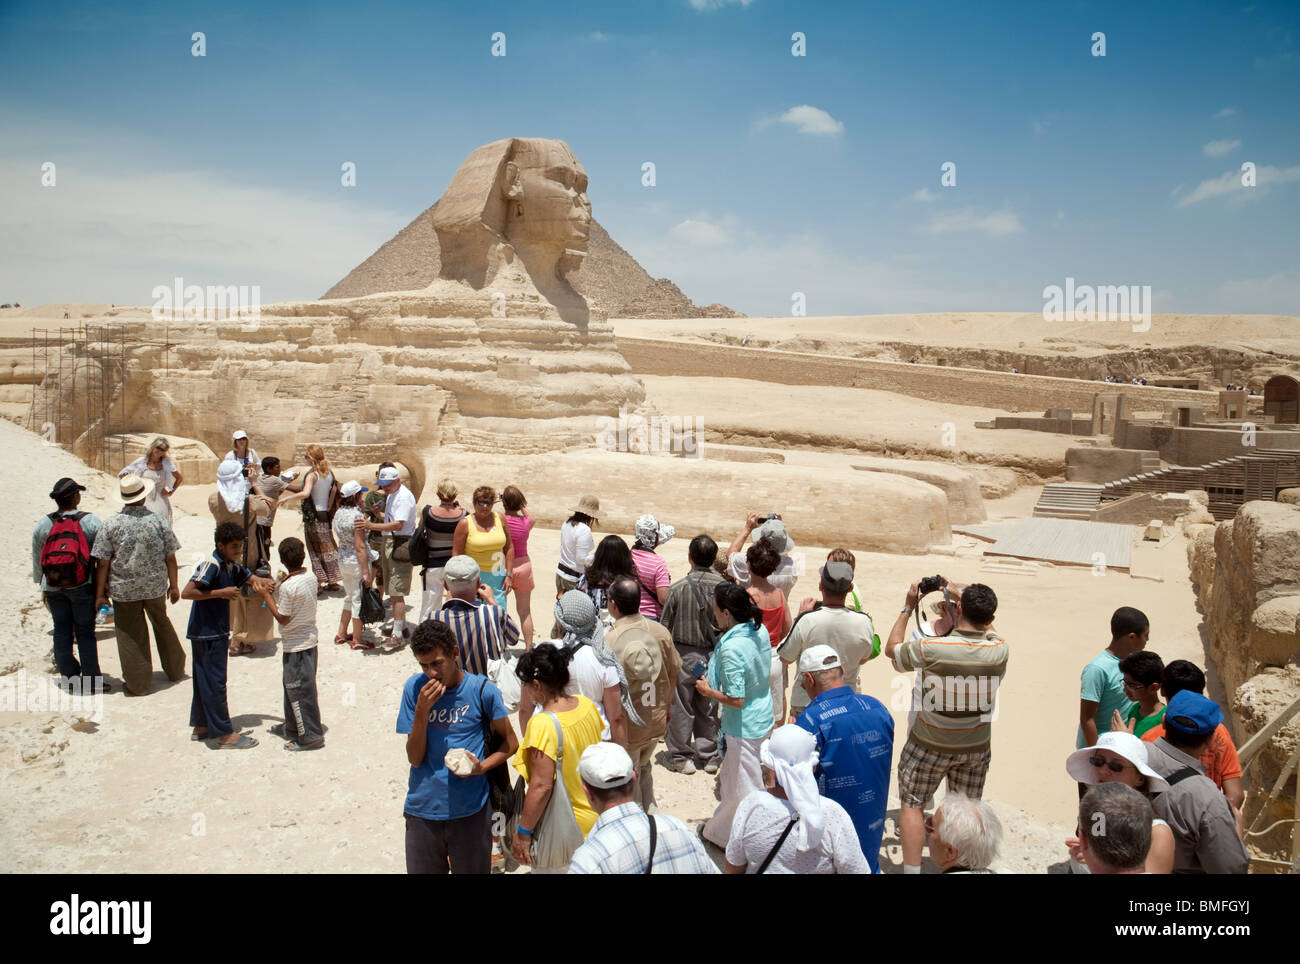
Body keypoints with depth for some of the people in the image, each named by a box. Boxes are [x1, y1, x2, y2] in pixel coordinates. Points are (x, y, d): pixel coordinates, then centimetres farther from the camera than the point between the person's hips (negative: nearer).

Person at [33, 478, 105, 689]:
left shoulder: (43, 524, -1)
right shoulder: (91, 521, -11)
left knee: (61, 630, 13)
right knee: (85, 631, 4)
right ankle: (91, 678, 9)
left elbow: (36, 559, 7)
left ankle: (68, 675, 22)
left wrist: (41, 584, 19)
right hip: (83, 586, -3)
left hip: (53, 587, 3)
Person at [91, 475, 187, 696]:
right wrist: (173, 585, 10)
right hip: (155, 586, 2)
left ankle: (138, 683, 15)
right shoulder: (158, 521, -6)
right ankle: (175, 669, 35)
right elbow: (170, 557, -2)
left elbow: (103, 563, -8)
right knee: (162, 624, 22)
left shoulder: (110, 524, -10)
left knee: (130, 636, 8)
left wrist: (100, 594, 0)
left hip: (124, 590, -2)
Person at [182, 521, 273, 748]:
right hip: (207, 634, -9)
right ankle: (225, 734, 3)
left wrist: (262, 583, -16)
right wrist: (222, 592, -24)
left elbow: (254, 578, 9)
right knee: (215, 682, -3)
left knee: (205, 680, 18)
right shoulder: (210, 565, -19)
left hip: (217, 632, 9)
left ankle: (201, 726, 30)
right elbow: (187, 593, -26)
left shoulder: (233, 567, 7)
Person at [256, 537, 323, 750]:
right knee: (292, 686, 22)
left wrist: (266, 596, -10)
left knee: (299, 690, 0)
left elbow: (283, 618, -18)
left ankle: (311, 735, 6)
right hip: (310, 639, 9)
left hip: (295, 646, -9)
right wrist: (276, 591, 10)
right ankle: (292, 727, 35)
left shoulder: (287, 586, -23)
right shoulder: (311, 578, 1)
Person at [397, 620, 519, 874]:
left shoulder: (482, 690, -9)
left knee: (472, 869, 12)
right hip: (422, 809, 1)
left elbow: (510, 743, 3)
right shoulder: (414, 688, -5)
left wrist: (482, 766, -14)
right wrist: (422, 709, -18)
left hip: (470, 810, -1)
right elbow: (414, 758, -6)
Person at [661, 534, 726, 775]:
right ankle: (709, 755, 26)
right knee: (708, 707, 16)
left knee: (681, 706, 10)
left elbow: (666, 626, -7)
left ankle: (681, 757, 20)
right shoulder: (723, 587, -10)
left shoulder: (678, 588, -15)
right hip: (713, 655, 3)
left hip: (684, 654, -3)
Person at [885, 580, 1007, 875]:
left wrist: (908, 607, -2)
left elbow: (891, 648, -7)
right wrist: (963, 595, 11)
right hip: (977, 747, 3)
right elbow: (986, 626, 9)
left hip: (931, 745, -3)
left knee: (911, 804, 12)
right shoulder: (1000, 650, -17)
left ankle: (911, 869, 13)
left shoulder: (931, 649, -28)